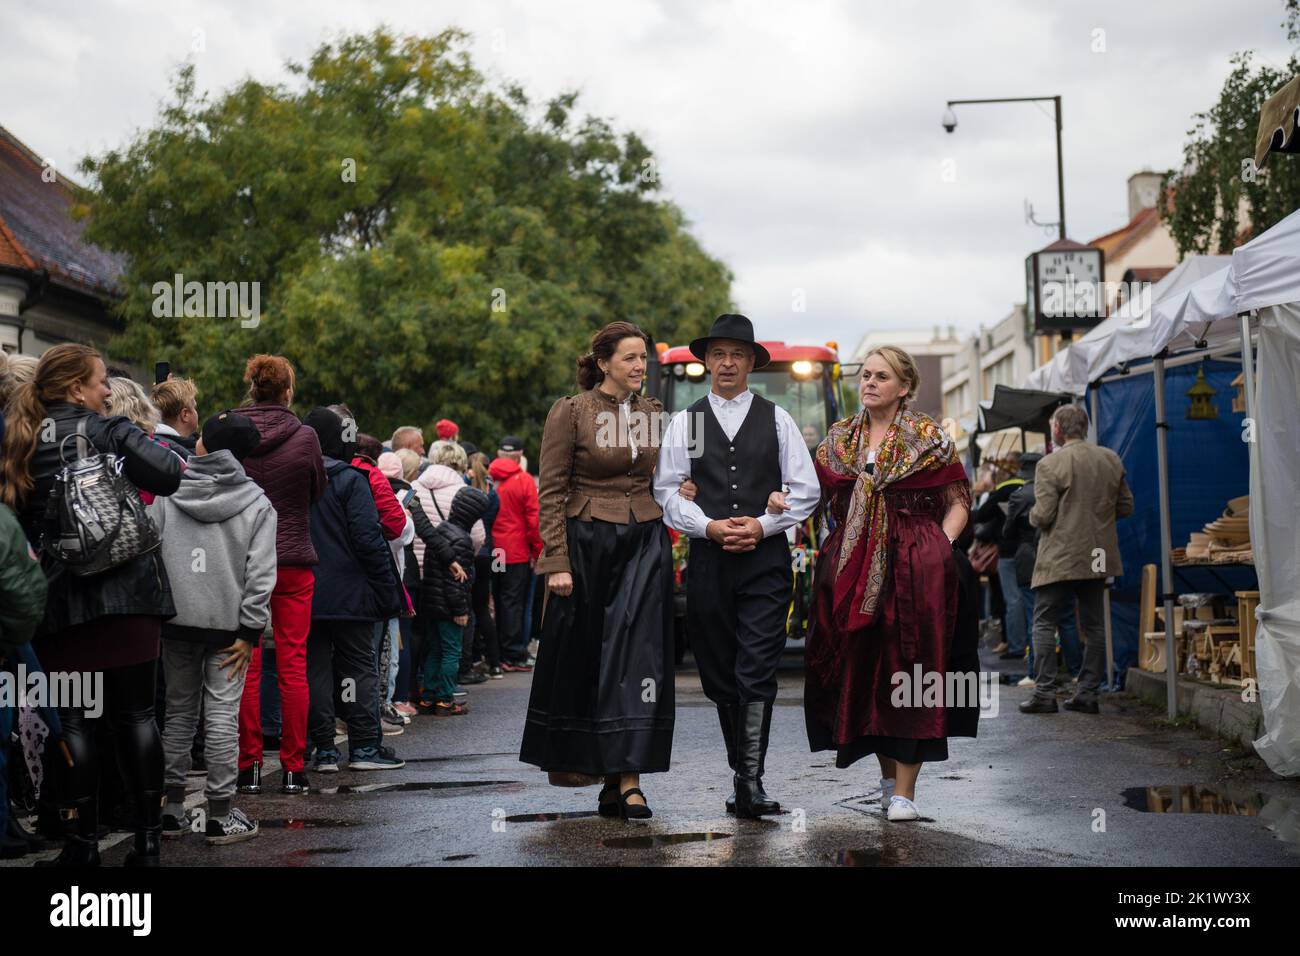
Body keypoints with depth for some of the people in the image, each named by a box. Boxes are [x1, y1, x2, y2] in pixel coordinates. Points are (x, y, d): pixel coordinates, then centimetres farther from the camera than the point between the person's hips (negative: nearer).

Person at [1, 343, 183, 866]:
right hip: (126, 592, -2)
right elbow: (171, 476, -18)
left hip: (58, 601, 3)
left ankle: (84, 842, 5)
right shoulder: (109, 432, -4)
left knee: (74, 719, 6)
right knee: (135, 715, 4)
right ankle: (148, 838, 5)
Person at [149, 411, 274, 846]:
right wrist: (249, 631, -6)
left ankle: (172, 809, 16)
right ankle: (220, 816, 3)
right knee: (222, 715, 1)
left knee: (178, 712, 12)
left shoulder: (167, 496, 2)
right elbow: (261, 573, -8)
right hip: (227, 622, -2)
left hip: (175, 619, 2)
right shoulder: (258, 504, -2)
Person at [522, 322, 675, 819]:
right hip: (587, 540, -3)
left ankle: (627, 780, -8)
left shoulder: (654, 413, 10)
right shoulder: (570, 412, -4)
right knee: (579, 656, 6)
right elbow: (551, 492, -6)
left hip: (645, 542, 3)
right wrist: (556, 561, -11)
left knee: (637, 653, -6)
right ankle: (571, 755, 27)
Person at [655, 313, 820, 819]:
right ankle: (744, 773, 18)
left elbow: (805, 490, 6)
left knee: (757, 674, -11)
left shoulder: (777, 420, 8)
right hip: (708, 559, 2)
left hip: (766, 559, -1)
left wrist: (762, 526, -8)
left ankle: (750, 782, -12)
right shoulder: (685, 422, 8)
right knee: (719, 676, 6)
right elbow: (665, 491, 4)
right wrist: (709, 527, -10)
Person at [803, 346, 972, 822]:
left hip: (914, 568, -4)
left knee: (905, 672, -7)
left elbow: (958, 499, 3)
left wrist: (941, 547, -10)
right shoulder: (840, 438, 13)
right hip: (853, 569, 4)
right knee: (862, 671, 5)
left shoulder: (928, 438, 2)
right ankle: (888, 776, 22)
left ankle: (905, 791, -4)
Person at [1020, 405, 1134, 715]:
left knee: (1044, 624, 0)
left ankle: (1044, 692, -5)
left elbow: (1043, 515, -16)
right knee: (1094, 626, 11)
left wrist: (1032, 514, 6)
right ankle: (1088, 693, 11)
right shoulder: (1111, 460, 7)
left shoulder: (1050, 465, -12)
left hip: (1059, 559, -6)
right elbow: (1126, 506, 11)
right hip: (1098, 557, 6)